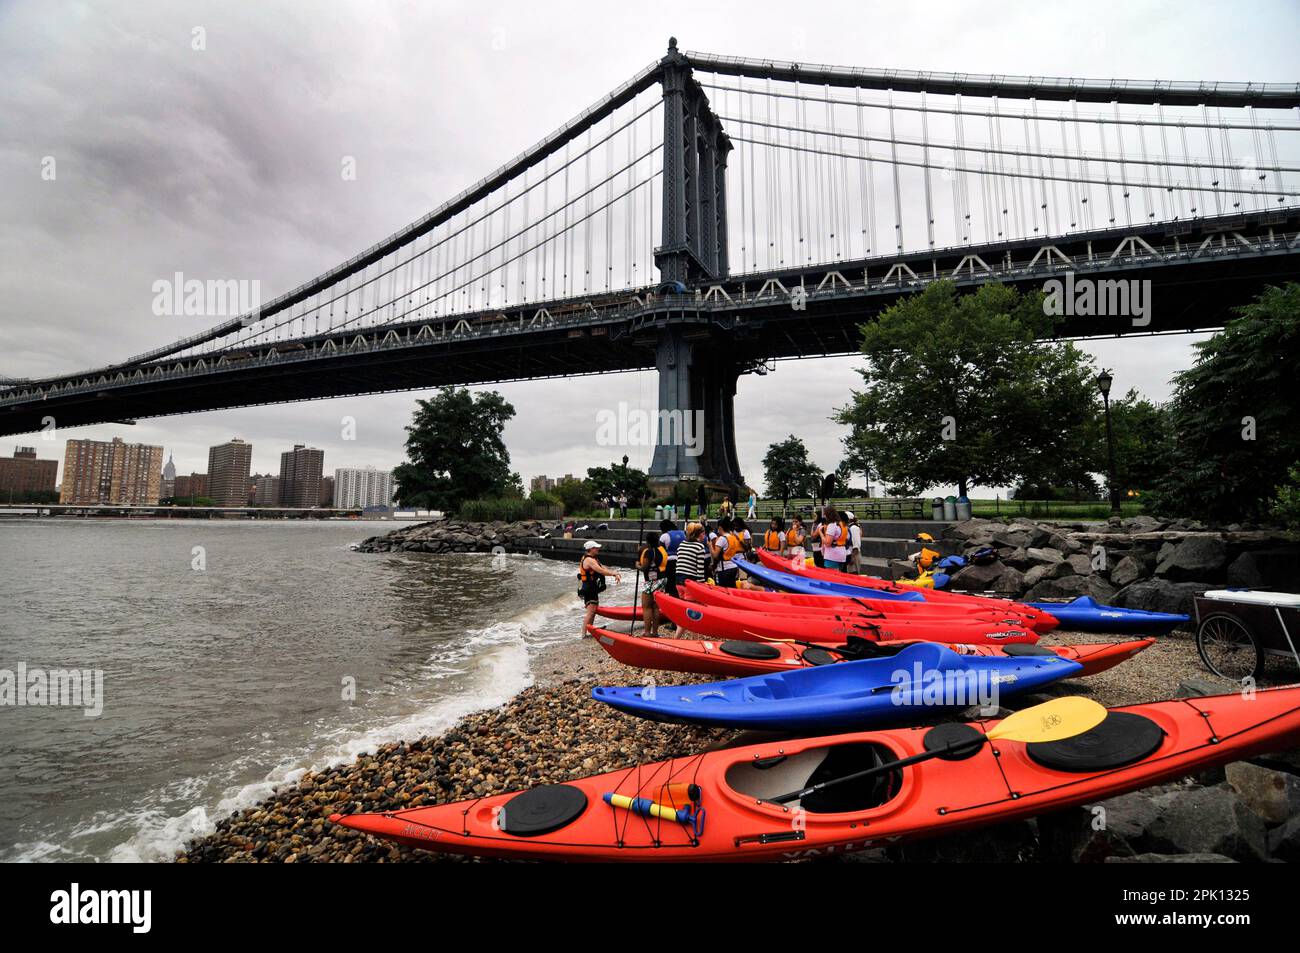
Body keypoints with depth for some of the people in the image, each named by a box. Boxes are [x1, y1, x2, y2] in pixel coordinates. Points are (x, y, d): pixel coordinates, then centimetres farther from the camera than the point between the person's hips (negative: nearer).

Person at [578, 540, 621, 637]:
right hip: (588, 589, -11)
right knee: (591, 612, -14)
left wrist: (614, 573, 2)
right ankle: (584, 633, -14)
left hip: (592, 589, 11)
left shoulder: (594, 559, 15)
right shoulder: (589, 560, -19)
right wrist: (614, 573, -19)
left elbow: (603, 568, 16)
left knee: (594, 610, 20)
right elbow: (601, 571, -26)